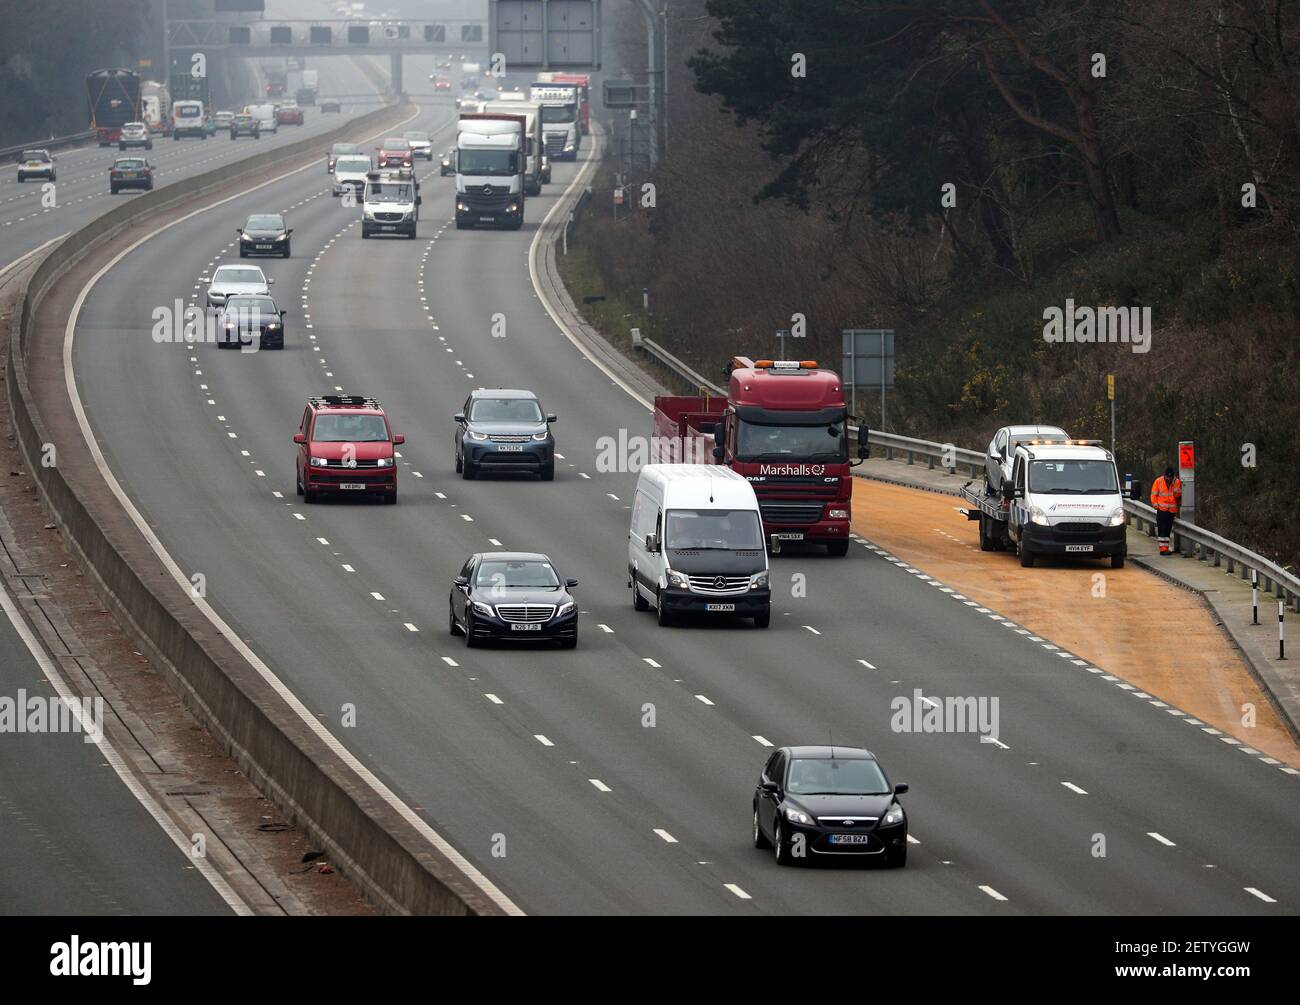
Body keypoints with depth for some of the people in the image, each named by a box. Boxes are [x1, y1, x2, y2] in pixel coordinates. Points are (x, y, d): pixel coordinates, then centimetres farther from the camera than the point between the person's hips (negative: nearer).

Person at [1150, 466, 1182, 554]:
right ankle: (1163, 549, -12)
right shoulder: (1158, 481, -2)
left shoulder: (1177, 482, 1)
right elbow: (1154, 495, 2)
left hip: (1172, 510, 2)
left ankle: (1166, 548, 15)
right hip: (1162, 509, -2)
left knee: (1168, 530, 9)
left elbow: (1178, 495, -4)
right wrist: (1156, 506, -5)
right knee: (1162, 529, -9)